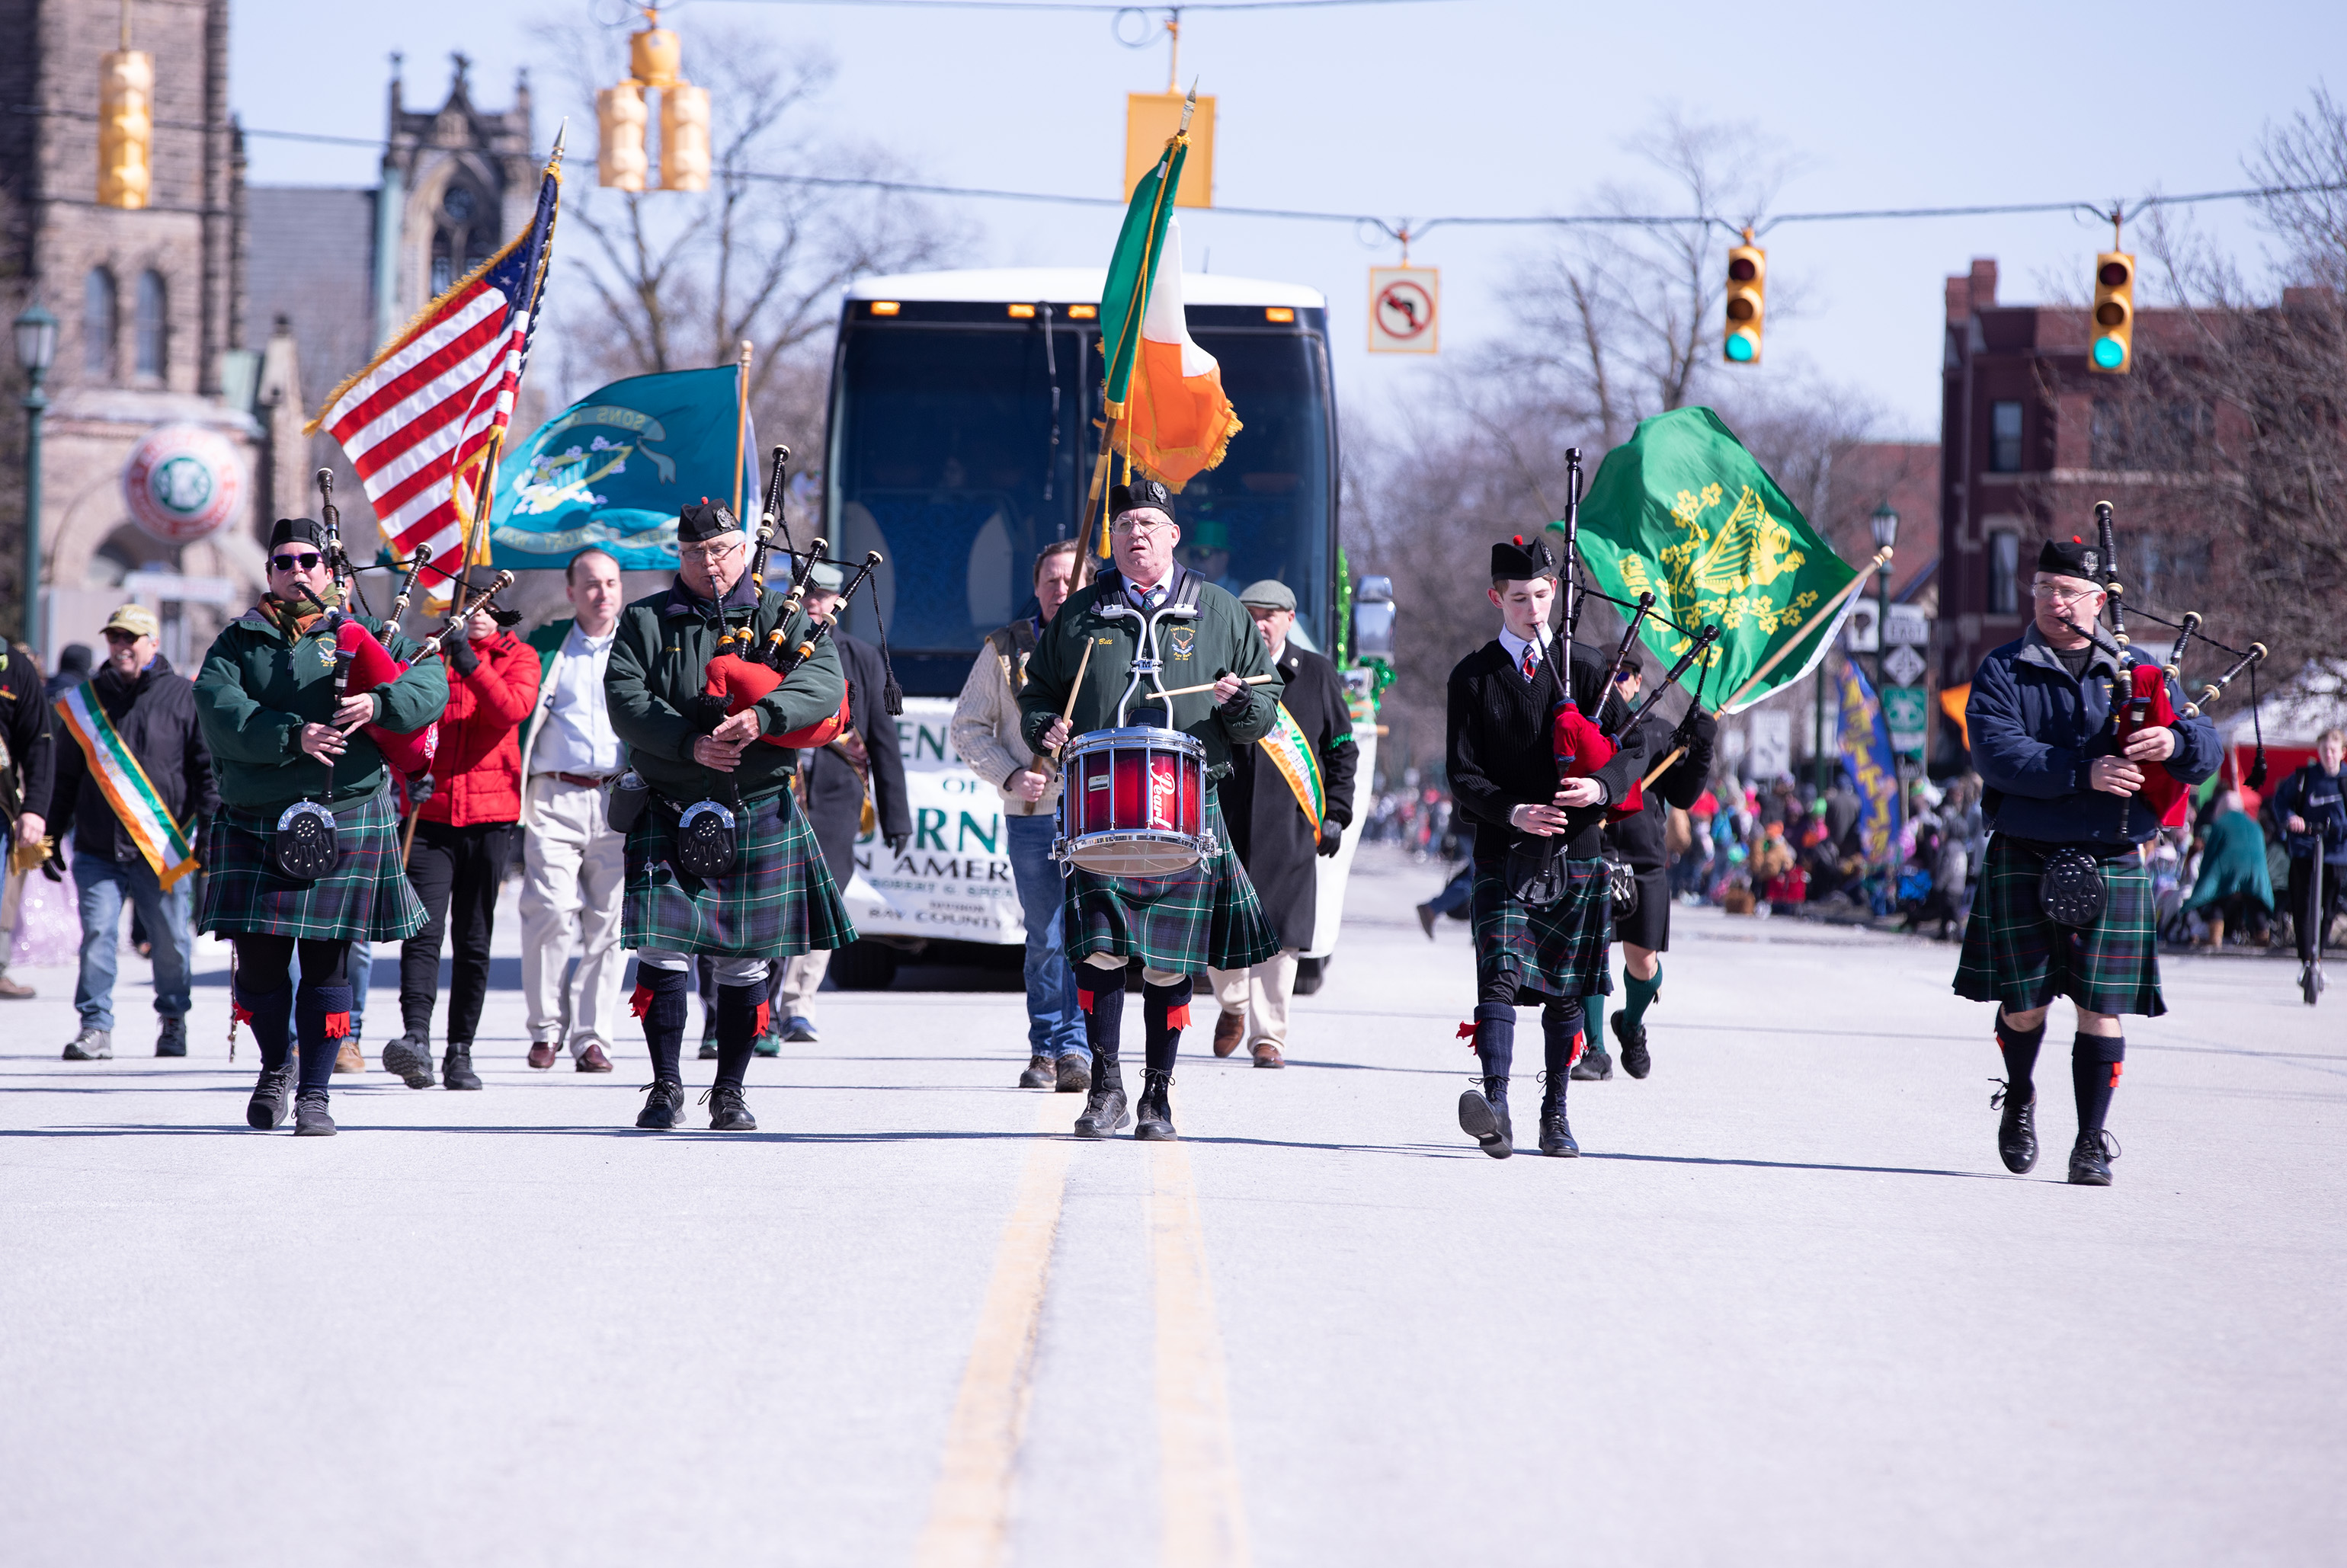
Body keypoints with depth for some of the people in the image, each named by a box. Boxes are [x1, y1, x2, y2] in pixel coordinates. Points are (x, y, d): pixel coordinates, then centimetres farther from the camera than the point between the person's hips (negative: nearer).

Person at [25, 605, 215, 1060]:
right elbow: (62, 771, 17)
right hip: (97, 848, 2)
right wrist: (41, 817, 8)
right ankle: (96, 1027, -3)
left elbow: (207, 766, 3)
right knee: (97, 934, -9)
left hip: (162, 850, -2)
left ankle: (172, 1019, 26)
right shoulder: (83, 702, 12)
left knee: (171, 941, 5)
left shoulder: (184, 696, 4)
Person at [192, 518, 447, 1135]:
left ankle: (315, 1094, 7)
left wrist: (379, 702, -21)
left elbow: (431, 681, -2)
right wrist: (292, 736, -22)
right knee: (259, 957, 1)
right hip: (254, 823, 1)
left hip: (346, 820, -1)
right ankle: (275, 1066, 27)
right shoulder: (238, 641, 9)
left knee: (326, 961, -1)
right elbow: (219, 711, -8)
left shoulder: (363, 631, 9)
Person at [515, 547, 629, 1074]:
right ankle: (546, 1027, 1)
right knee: (550, 912, -13)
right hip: (555, 798, -1)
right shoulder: (544, 646, 12)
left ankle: (593, 1037, 5)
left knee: (608, 923, -1)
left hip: (620, 800, 1)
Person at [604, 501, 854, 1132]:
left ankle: (731, 1092, 15)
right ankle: (666, 1088, 2)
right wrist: (690, 744, -21)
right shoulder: (644, 623, 7)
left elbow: (824, 680, -11)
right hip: (669, 813, -1)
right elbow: (626, 702, -6)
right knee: (662, 950, -8)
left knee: (746, 960, 5)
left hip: (759, 815, 1)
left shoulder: (781, 618, 6)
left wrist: (762, 716, -28)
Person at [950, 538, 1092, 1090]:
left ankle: (1075, 1049, -8)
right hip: (1032, 815, 1)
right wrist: (1010, 775, -6)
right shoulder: (1005, 649, 8)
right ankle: (1047, 1050, 15)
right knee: (1045, 937, 4)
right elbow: (968, 727, 10)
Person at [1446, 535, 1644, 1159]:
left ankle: (1555, 1115, 15)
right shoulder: (1472, 678, 3)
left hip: (1576, 853, 2)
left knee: (1565, 989, 7)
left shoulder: (1584, 669, 7)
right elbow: (1464, 774, -1)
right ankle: (1494, 1106, -30)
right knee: (1501, 976, -17)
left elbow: (1632, 748, 6)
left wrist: (1601, 786, -15)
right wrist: (1511, 812, -19)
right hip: (1504, 854, -2)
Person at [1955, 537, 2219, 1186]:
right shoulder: (2002, 673, 4)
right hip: (2024, 861, -1)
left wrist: (2174, 741, -19)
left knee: (2101, 1005, -3)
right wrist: (2083, 772, -23)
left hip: (2112, 863, 1)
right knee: (2024, 1002, 1)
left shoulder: (2134, 670, 12)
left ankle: (2092, 1141, 5)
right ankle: (2019, 1098, 30)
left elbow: (2205, 747, 6)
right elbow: (1998, 754, -13)